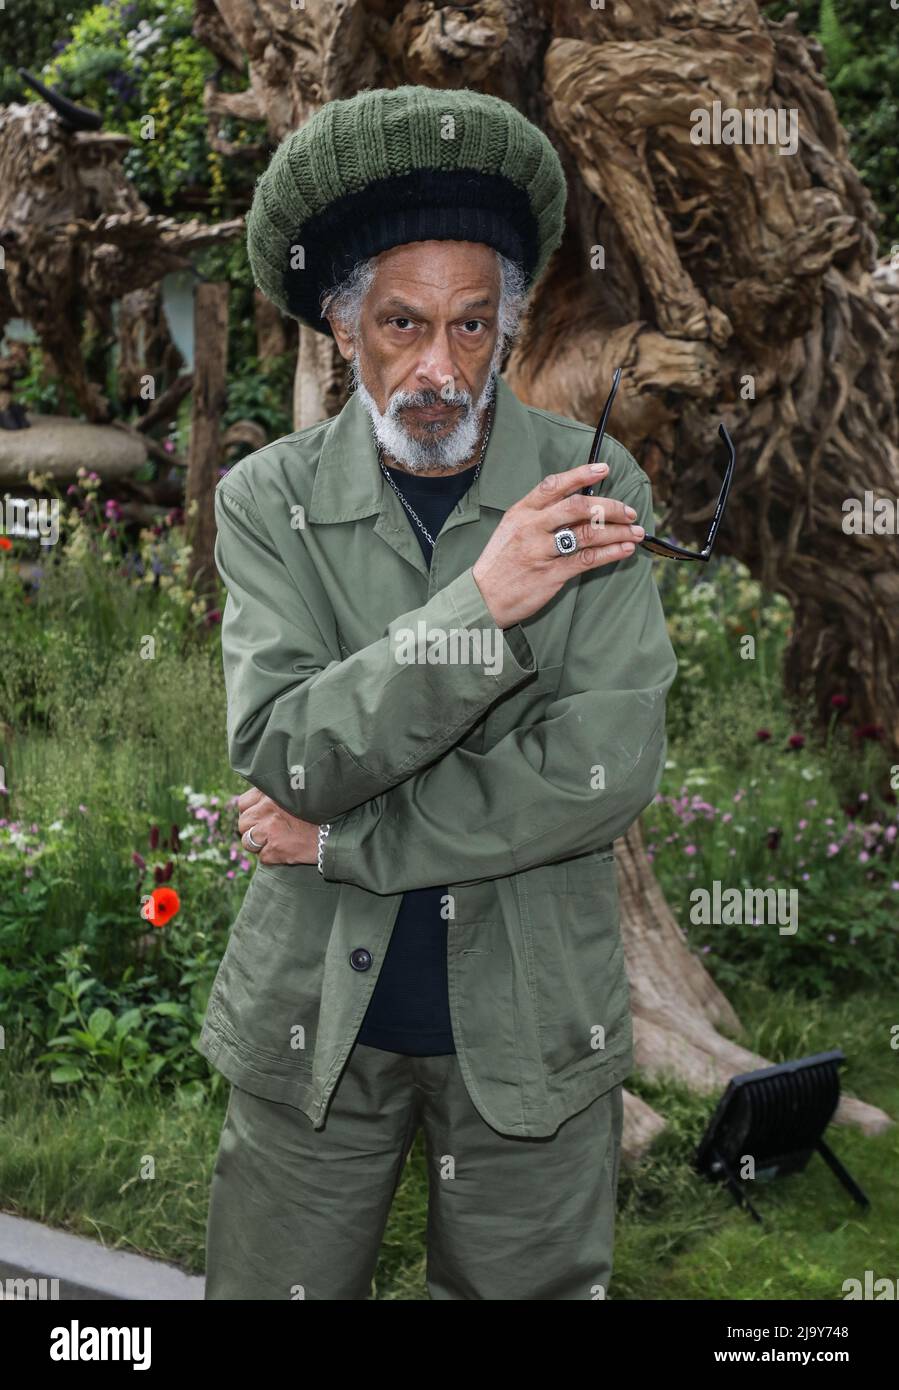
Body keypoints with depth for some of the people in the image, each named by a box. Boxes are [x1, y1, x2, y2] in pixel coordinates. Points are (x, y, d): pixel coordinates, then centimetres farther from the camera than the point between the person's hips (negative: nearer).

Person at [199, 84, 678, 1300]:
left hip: (530, 1024, 0)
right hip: (311, 1021, 1)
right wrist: (483, 598, -28)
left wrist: (342, 840, -15)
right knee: (271, 1287, 14)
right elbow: (284, 755, -17)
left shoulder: (595, 490, -7)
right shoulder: (269, 500, -5)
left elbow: (607, 769, -17)